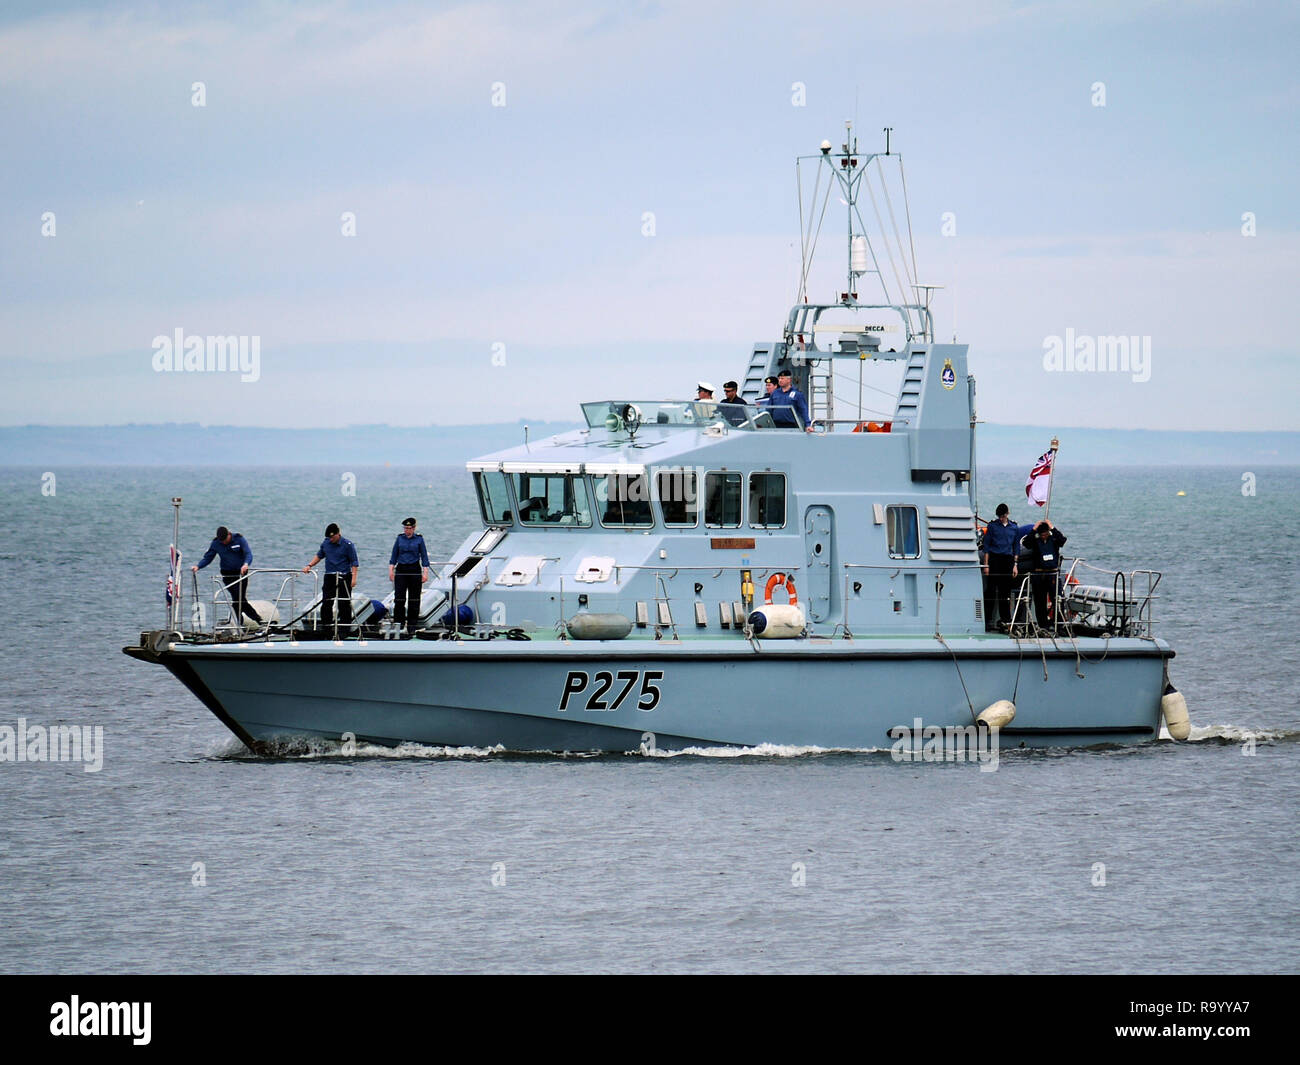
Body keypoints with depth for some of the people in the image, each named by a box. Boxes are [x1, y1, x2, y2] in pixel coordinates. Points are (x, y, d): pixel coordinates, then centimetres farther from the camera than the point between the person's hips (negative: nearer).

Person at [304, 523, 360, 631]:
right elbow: (319, 556, 23)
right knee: (326, 604, 1)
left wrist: (354, 577, -14)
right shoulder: (325, 543, 8)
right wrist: (309, 566, 11)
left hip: (344, 577, -4)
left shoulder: (348, 545, -6)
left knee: (344, 605, -3)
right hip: (329, 577, 4)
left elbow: (354, 562, -6)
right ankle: (325, 629, 6)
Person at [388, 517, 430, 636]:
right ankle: (398, 625, -3)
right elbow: (394, 555, 10)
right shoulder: (400, 538, 6)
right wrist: (391, 570, 1)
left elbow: (424, 556, 3)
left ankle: (411, 627, 7)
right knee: (399, 598, -8)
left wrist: (425, 573, -3)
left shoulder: (419, 539, 2)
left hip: (414, 570, -1)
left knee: (414, 600, 2)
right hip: (401, 570, 1)